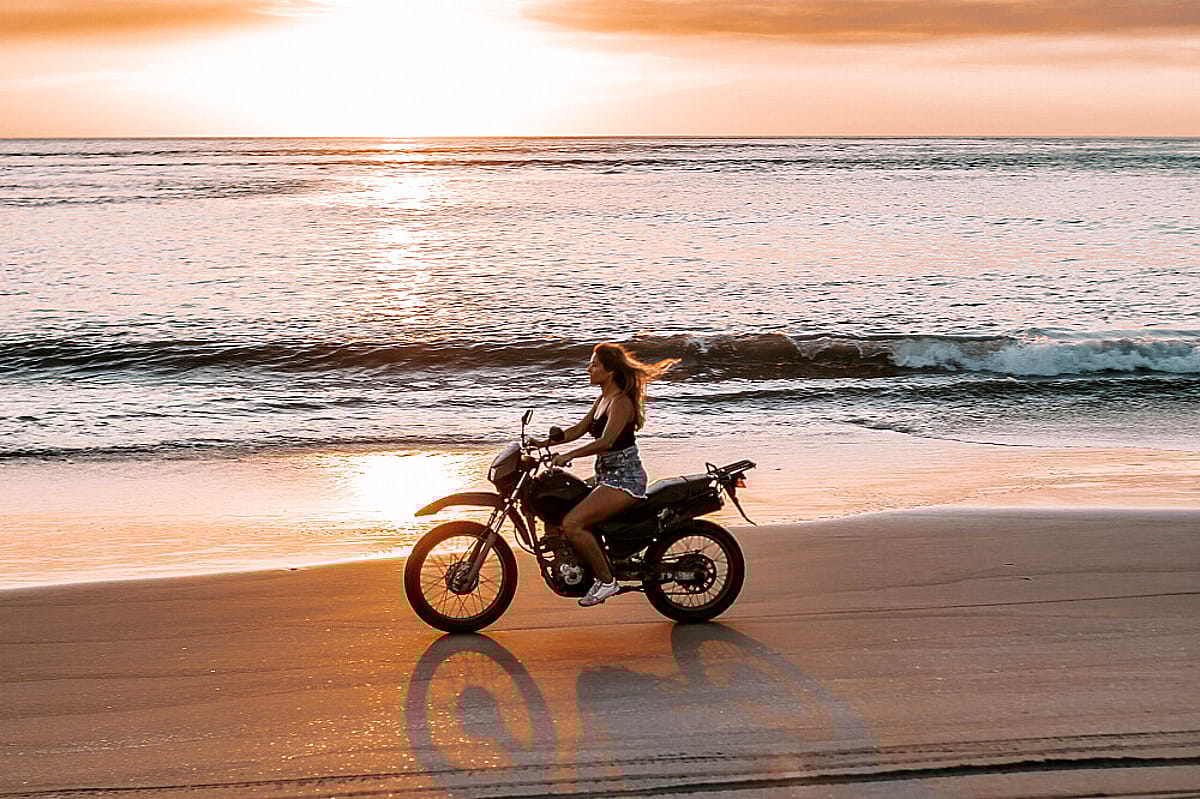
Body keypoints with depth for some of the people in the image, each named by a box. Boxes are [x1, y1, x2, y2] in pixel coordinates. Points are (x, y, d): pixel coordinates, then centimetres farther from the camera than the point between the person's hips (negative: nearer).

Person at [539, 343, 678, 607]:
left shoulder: (621, 402, -15)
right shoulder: (603, 399, 15)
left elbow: (606, 441, -28)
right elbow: (579, 429, 19)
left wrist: (569, 455, -34)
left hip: (624, 478, -10)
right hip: (607, 476, 10)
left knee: (571, 524, -23)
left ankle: (606, 581, -11)